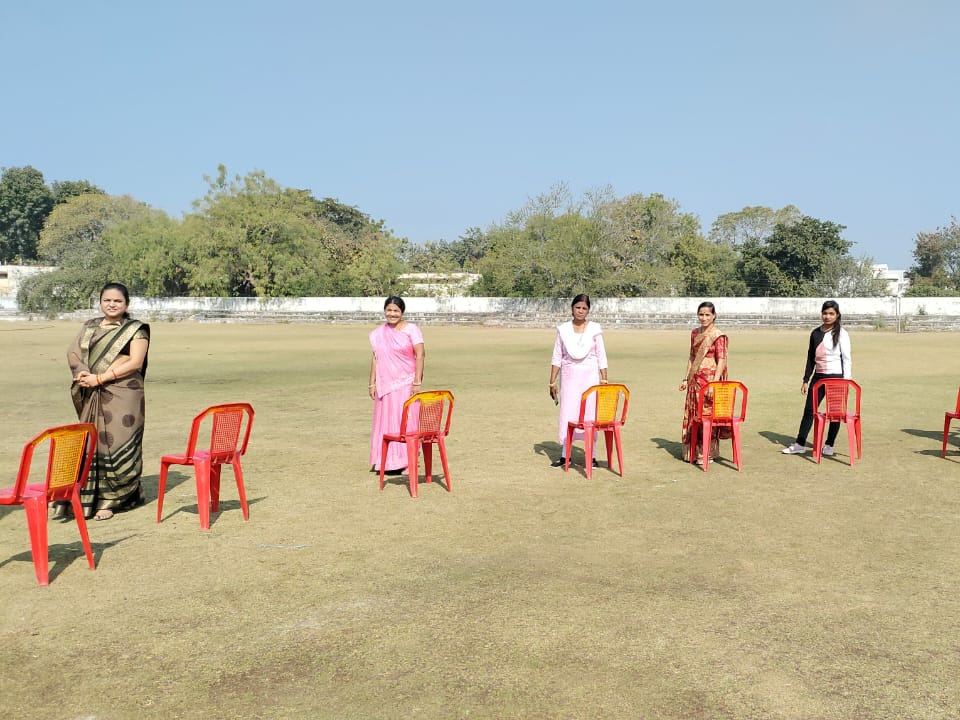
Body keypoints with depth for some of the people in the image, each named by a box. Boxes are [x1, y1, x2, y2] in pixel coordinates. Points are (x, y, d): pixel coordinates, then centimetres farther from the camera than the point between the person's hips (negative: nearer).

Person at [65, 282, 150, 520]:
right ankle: (87, 496, 16)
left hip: (123, 397, -5)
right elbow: (73, 352, 11)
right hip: (91, 398, 5)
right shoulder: (89, 327, 16)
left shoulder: (135, 329, -1)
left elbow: (135, 362, -11)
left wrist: (99, 378, -15)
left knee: (116, 446, -4)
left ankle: (111, 500, 5)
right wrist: (81, 373, -11)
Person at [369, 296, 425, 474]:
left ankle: (401, 461, 3)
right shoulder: (378, 333, 9)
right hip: (385, 385, 5)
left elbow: (420, 355, -9)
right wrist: (372, 383, 7)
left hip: (405, 384, -4)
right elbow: (375, 359, 12)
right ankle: (385, 461, 14)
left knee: (404, 420, -3)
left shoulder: (411, 329, -4)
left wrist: (417, 382, -15)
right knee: (384, 421, 7)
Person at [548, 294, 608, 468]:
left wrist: (604, 380, -5)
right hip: (569, 376, 1)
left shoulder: (595, 329, -1)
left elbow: (601, 357, 1)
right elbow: (557, 357, 5)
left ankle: (591, 456, 6)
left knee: (591, 414, -2)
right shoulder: (563, 330, 2)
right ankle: (564, 455, 12)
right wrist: (552, 382, 2)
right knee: (566, 414, 2)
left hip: (590, 376, -1)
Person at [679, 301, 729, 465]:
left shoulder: (718, 335, -9)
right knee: (693, 414, 9)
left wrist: (714, 383, -23)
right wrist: (686, 379, 14)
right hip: (695, 380, 6)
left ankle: (707, 453, 8)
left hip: (710, 379, -6)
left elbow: (721, 361, -14)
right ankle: (693, 451, 20)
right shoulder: (695, 333, 11)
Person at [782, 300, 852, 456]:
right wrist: (806, 380, 12)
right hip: (818, 376, 5)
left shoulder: (841, 333, -4)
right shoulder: (815, 333, 9)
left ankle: (829, 445, 15)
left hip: (836, 377, -5)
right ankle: (800, 444, 8)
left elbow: (847, 358, -5)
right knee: (809, 409, 4)